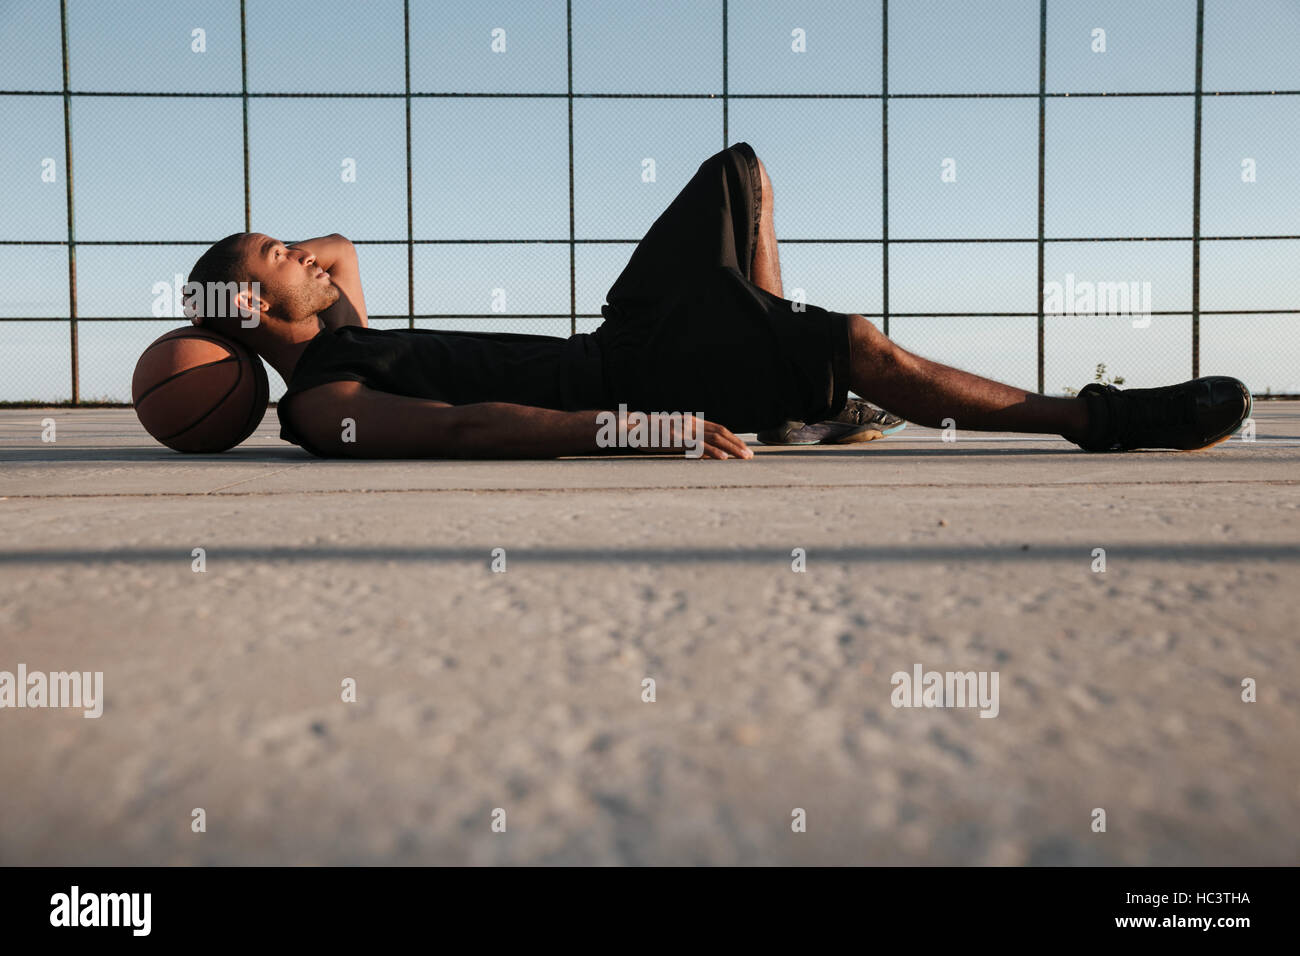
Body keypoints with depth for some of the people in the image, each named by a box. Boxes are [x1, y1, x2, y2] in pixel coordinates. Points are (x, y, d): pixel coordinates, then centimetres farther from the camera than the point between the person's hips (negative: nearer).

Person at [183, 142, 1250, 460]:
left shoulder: (342, 342, 19)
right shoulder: (323, 410, -9)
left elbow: (339, 247, 41)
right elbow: (462, 427, -27)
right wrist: (633, 431, -39)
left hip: (615, 347, 10)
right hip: (623, 388, -10)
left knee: (740, 172, 15)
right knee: (864, 345, -26)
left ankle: (787, 381, 14)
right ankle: (1097, 417, -7)